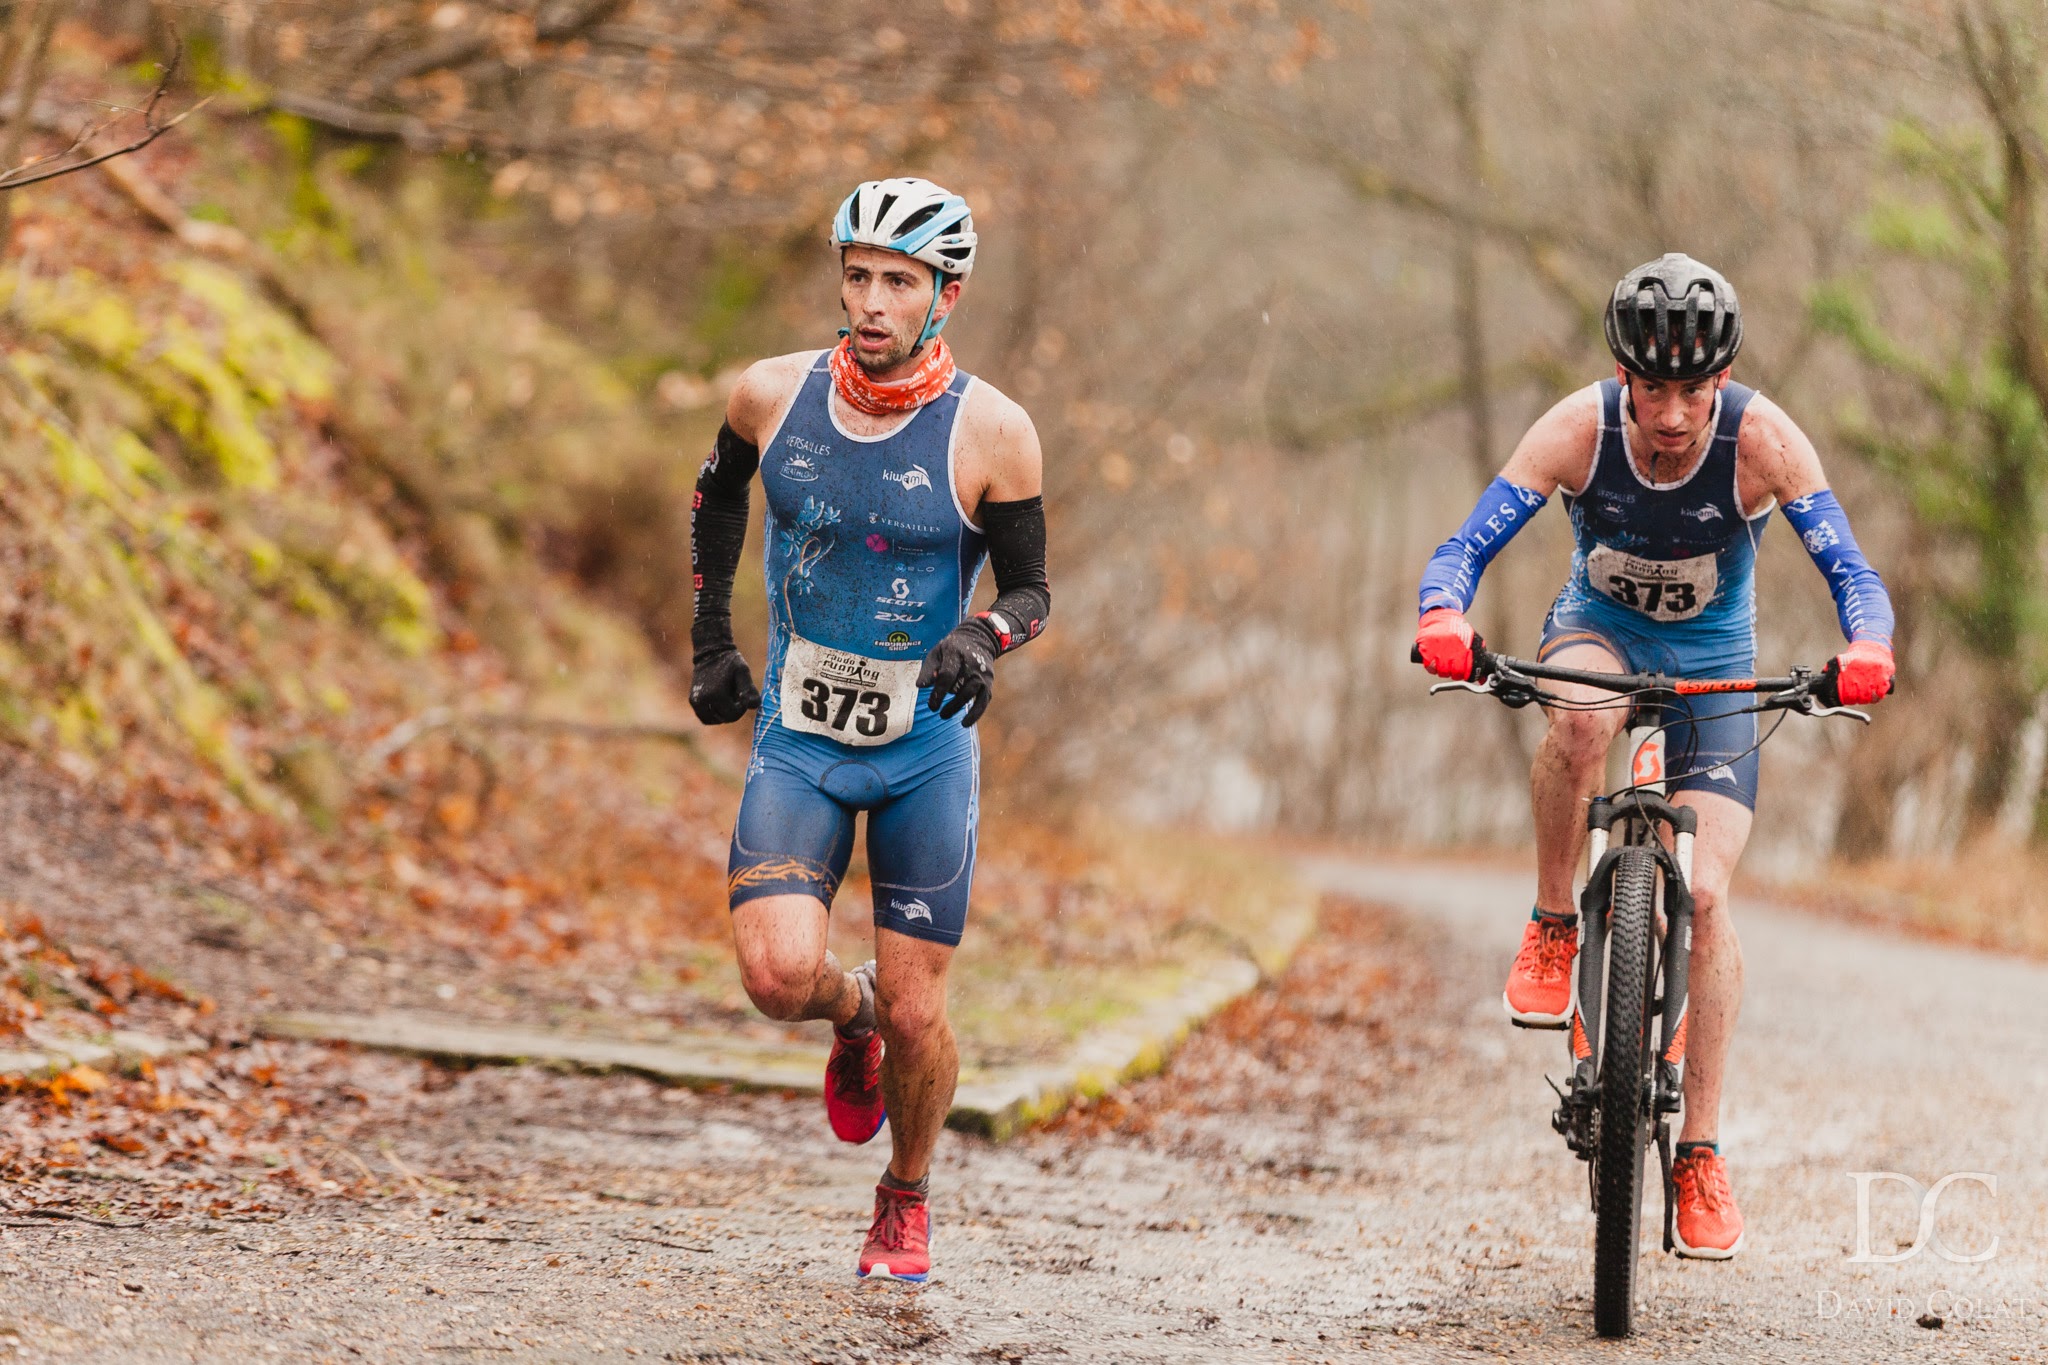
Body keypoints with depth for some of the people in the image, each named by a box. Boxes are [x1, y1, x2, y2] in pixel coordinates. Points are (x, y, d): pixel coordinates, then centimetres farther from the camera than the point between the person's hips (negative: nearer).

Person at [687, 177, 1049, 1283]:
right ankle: (853, 1019, 18)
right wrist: (710, 643, 15)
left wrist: (983, 636, -26)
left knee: (916, 1013, 1)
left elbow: (1030, 589, -4)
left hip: (926, 748, -1)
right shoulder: (774, 396, -7)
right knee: (780, 973, -19)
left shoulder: (990, 432, -14)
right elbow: (717, 497, 15)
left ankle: (907, 1199, 30)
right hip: (795, 740, 1)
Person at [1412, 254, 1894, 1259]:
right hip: (1601, 629, 0)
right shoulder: (1577, 430, -24)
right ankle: (1552, 929, -17)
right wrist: (1443, 619, -48)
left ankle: (1701, 1154, -5)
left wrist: (1865, 648, -48)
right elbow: (1462, 550, -26)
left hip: (1713, 661, 0)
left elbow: (1851, 572, -26)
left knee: (1702, 894, -15)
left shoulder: (1762, 440, -25)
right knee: (1580, 715, -39)